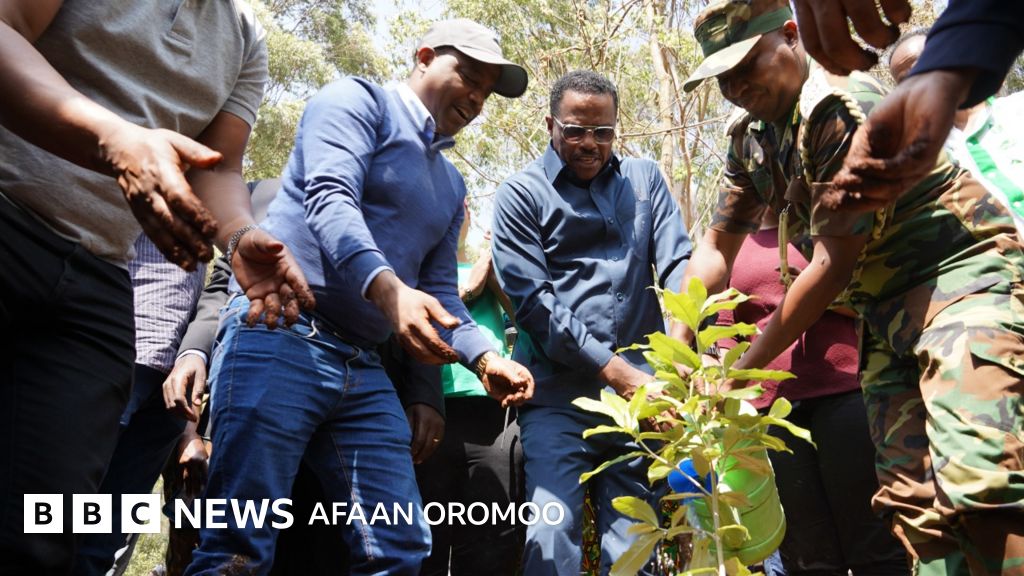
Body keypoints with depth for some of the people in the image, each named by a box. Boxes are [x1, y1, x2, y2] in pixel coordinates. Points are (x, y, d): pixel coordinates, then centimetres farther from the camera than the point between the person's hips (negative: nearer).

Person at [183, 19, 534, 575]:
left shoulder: (451, 185, 24)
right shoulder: (358, 100, 2)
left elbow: (439, 291, 21)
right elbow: (331, 199, -16)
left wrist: (484, 357, 3)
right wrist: (389, 289, -33)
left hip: (363, 368, 8)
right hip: (281, 337, -7)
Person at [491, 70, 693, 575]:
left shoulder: (644, 179, 14)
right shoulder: (521, 194, 2)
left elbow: (678, 264, 4)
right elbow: (533, 303, -7)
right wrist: (614, 371, -13)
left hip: (640, 392, 3)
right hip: (560, 397, -3)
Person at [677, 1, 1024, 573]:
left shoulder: (843, 105, -18)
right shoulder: (751, 136, 7)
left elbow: (833, 265, -18)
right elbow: (716, 249, 11)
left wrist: (743, 368, -11)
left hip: (962, 277, -7)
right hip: (885, 306, 8)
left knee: (977, 485, -23)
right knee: (913, 504, 3)